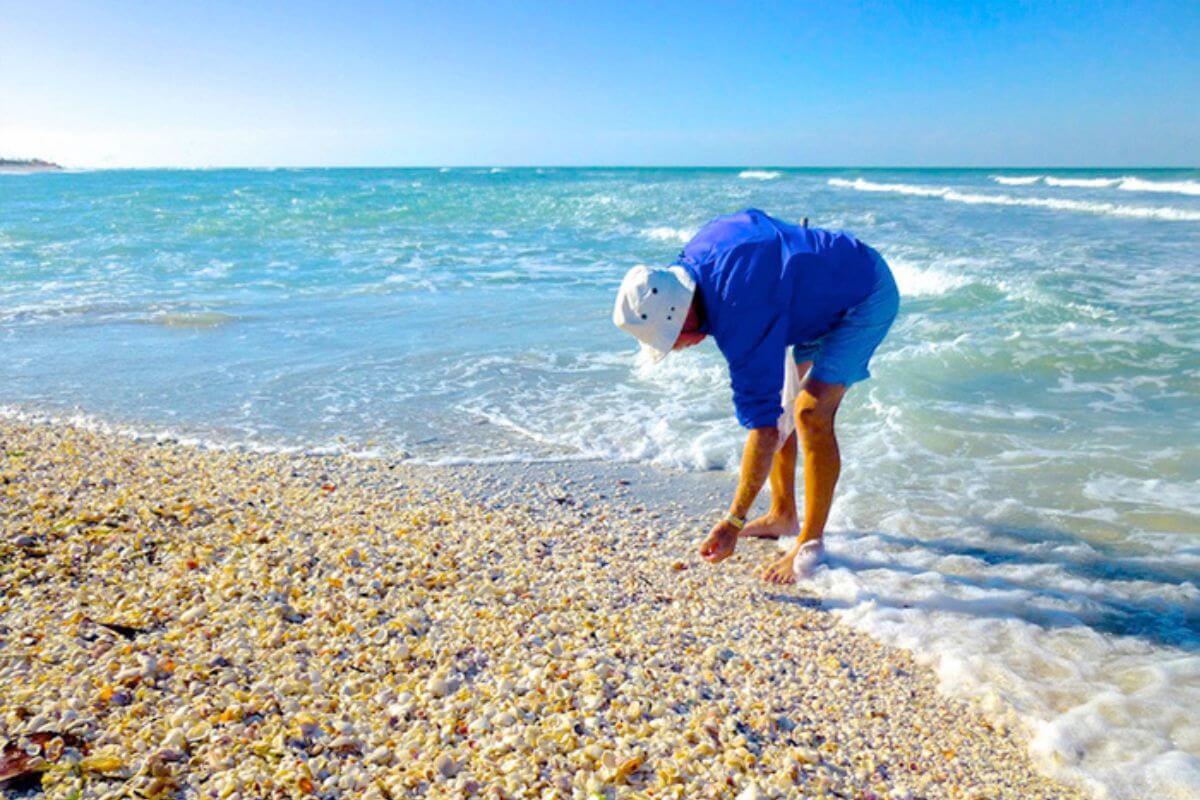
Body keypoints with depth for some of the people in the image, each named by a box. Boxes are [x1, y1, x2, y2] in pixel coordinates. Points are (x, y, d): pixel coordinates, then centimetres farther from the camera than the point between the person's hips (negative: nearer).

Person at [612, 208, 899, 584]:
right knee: (774, 400, 8)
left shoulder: (742, 323, -38)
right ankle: (783, 515, 20)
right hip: (817, 292, 10)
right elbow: (753, 218, 8)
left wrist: (734, 522, -30)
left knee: (811, 412, -22)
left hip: (867, 297, -10)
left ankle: (811, 543, -9)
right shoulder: (695, 256, -14)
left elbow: (764, 430, -35)